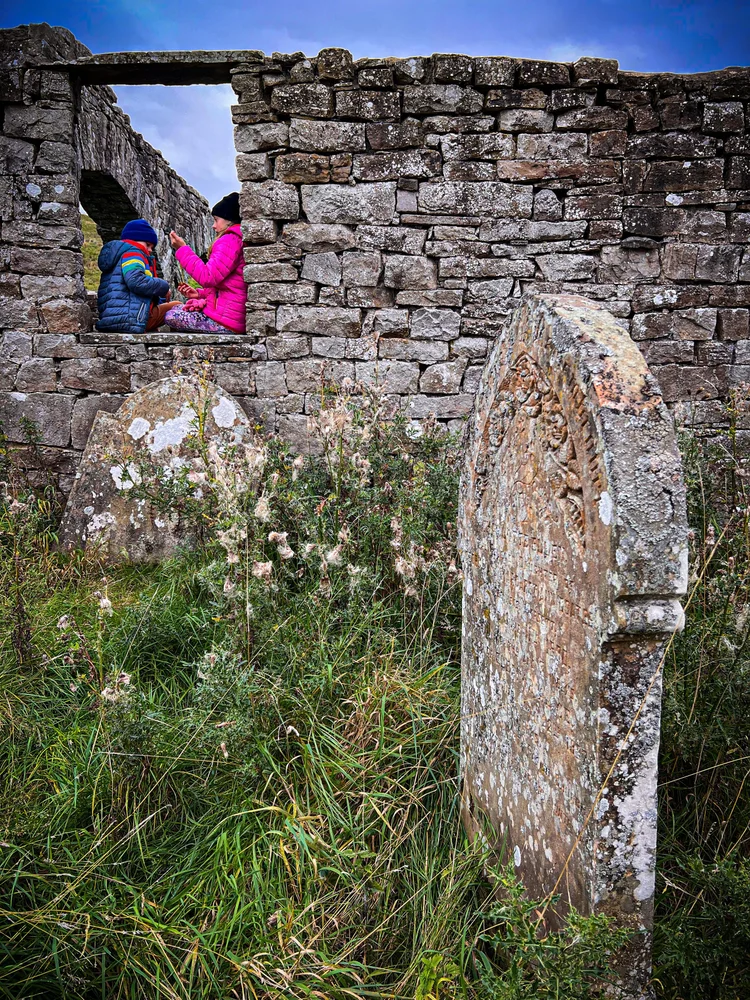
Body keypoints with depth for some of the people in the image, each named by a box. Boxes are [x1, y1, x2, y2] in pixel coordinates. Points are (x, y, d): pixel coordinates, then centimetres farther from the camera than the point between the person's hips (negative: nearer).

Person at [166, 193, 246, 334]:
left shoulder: (230, 240, -13)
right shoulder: (238, 239, 21)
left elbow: (208, 277, -22)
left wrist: (182, 249, -12)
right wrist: (200, 293, 11)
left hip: (227, 321, -10)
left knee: (171, 316, -1)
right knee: (177, 309, 25)